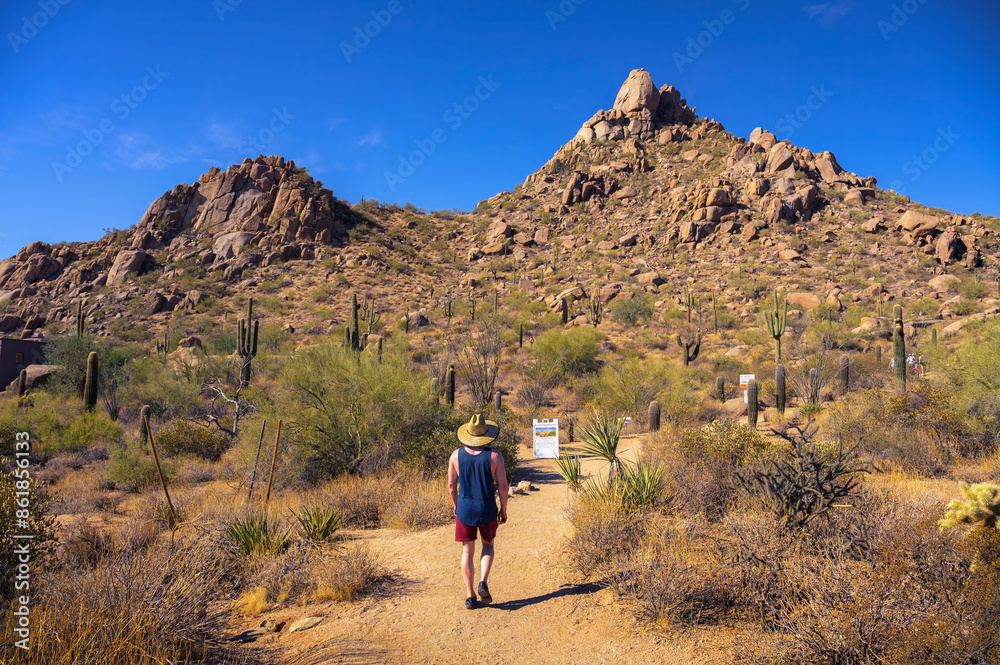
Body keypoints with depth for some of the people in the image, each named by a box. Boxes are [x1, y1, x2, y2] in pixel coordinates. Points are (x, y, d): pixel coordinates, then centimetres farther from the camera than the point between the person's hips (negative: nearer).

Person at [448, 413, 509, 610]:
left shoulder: (456, 455, -4)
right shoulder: (495, 456, -10)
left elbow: (451, 484, 2)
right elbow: (502, 486, -8)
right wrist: (503, 510, 4)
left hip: (464, 510, 1)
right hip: (487, 510, -1)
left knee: (467, 551, 11)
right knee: (488, 545, 21)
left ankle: (470, 596, 11)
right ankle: (483, 583, 2)